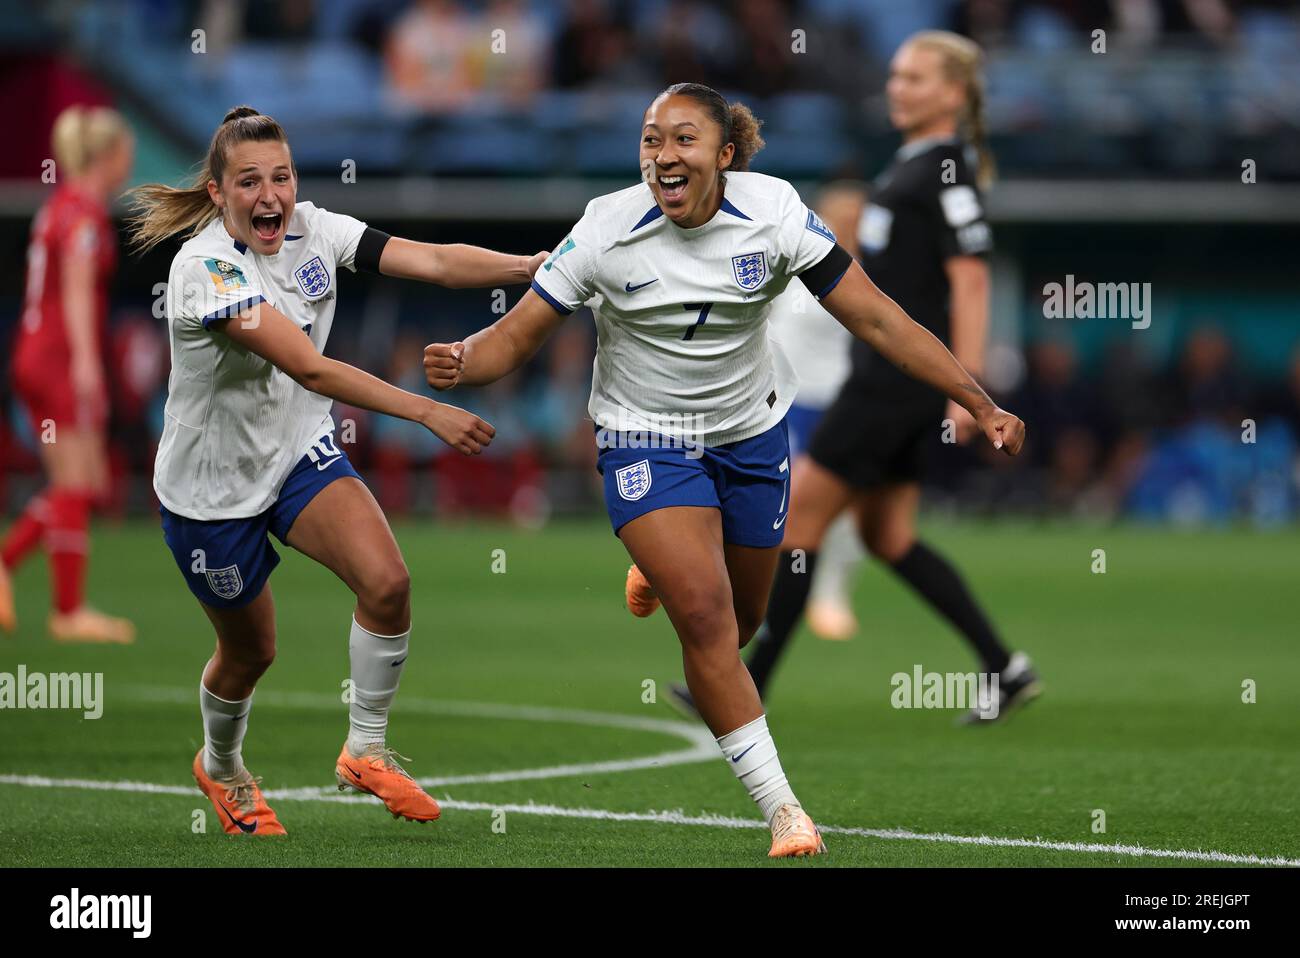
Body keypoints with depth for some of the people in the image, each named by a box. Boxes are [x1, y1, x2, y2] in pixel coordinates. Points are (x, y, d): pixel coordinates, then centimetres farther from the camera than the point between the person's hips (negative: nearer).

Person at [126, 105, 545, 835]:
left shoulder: (311, 229, -10)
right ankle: (221, 767, 45)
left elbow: (433, 260, -18)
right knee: (251, 651, 12)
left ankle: (366, 750, 1)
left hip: (299, 449, 5)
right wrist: (429, 412, -43)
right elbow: (311, 369, -37)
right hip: (212, 484, -5)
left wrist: (539, 264, -33)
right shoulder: (205, 269, -29)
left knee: (388, 582, -19)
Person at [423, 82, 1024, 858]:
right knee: (706, 613, -20)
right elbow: (515, 338, -16)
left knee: (741, 619, 14)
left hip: (751, 433, 3)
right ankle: (782, 809, -12)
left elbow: (877, 319, -15)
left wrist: (981, 404, -18)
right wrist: (459, 364, -40)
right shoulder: (609, 229, -21)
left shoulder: (772, 212, -18)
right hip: (645, 439, -3)